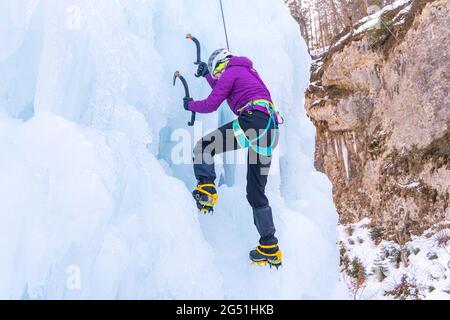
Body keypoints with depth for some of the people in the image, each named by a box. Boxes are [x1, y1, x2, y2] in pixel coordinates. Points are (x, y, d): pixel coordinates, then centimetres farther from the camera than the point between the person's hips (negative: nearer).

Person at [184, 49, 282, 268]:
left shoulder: (230, 72, 9)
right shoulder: (248, 71, 34)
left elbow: (211, 105, 5)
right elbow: (226, 93, 50)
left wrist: (191, 104, 24)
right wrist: (207, 76, 56)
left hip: (253, 118, -8)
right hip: (271, 128, 8)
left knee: (203, 147, 1)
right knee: (256, 192, 8)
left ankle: (206, 190, -22)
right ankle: (270, 248, 7)